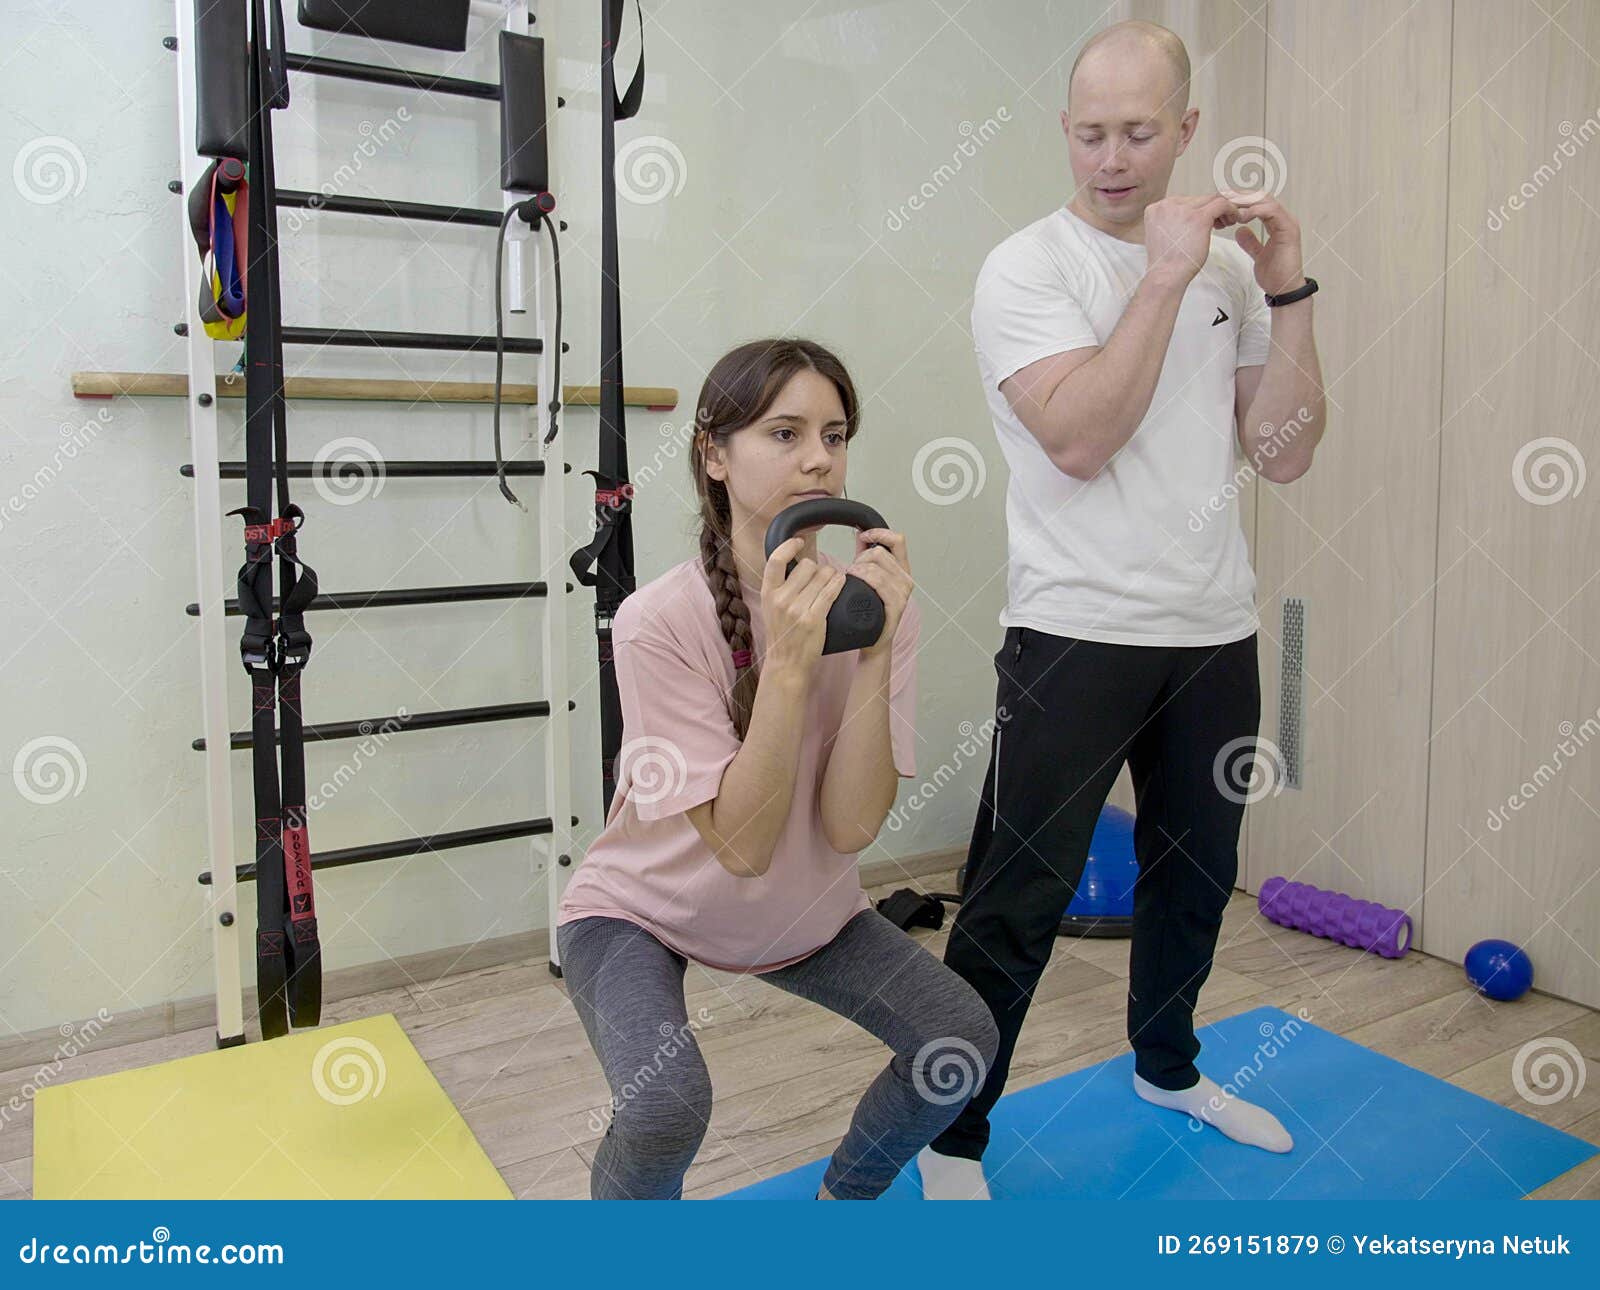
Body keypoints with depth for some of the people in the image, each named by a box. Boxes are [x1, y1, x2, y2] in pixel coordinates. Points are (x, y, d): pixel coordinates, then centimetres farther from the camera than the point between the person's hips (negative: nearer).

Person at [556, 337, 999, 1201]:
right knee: (667, 1102, -28)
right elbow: (742, 845, -29)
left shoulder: (877, 605, -16)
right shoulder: (659, 623, -28)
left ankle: (842, 1200, 23)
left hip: (807, 905, 5)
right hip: (640, 910, -4)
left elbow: (849, 828, -22)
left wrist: (874, 651, -32)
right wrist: (790, 663, -38)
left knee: (963, 1037, -8)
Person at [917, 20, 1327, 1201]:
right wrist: (1168, 275, -17)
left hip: (1217, 629, 6)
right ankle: (952, 1137, 16)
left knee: (1198, 870, 19)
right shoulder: (1027, 268, -6)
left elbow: (1283, 454, 4)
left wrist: (1288, 292, -5)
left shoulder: (1227, 269, 9)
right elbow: (1079, 439, -22)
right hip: (1077, 635, -5)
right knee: (1021, 897, -2)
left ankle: (1167, 1065, 44)